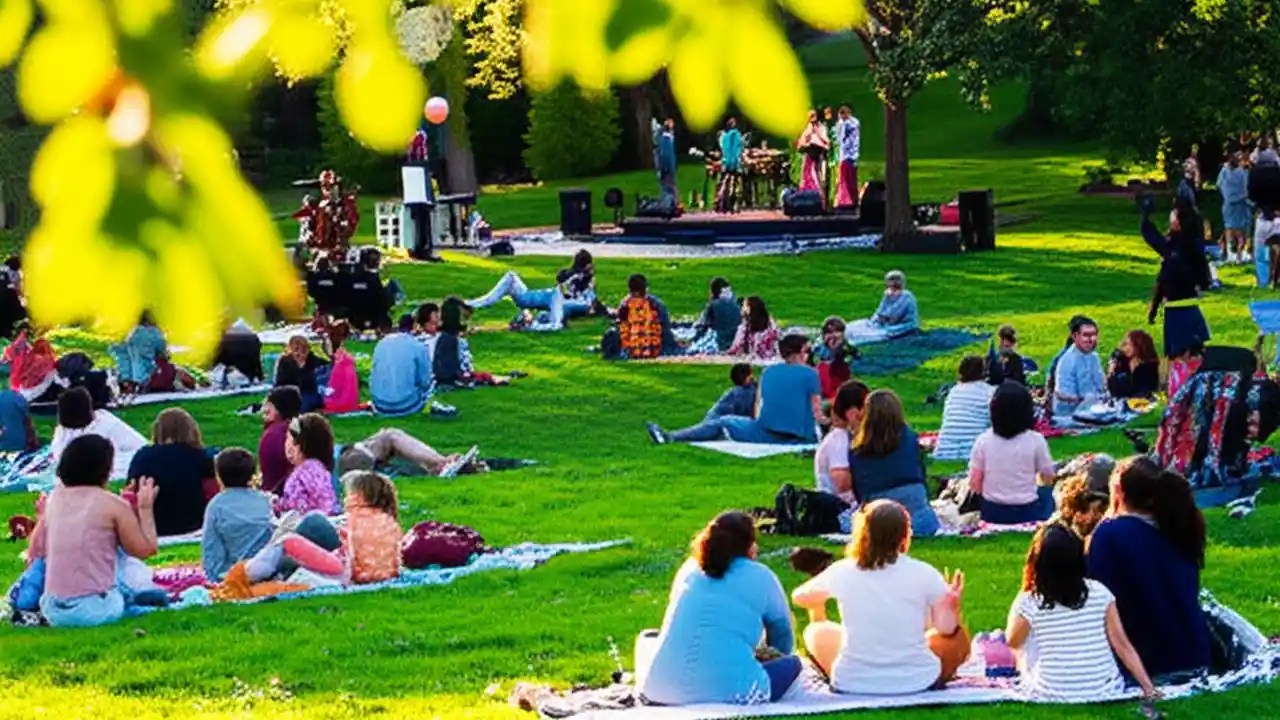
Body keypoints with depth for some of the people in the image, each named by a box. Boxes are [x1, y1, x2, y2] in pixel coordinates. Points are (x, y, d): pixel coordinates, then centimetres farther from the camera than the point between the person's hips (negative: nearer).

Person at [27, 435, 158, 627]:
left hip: (53, 611, 5)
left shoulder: (54, 499, 6)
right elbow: (145, 550, -3)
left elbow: (36, 551, 15)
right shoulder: (113, 505, -8)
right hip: (95, 609, -5)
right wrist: (145, 508, 9)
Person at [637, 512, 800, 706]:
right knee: (791, 663, 18)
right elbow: (784, 641, 22)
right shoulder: (760, 577, 7)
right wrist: (767, 654, 48)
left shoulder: (689, 569, 19)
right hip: (730, 695, -4)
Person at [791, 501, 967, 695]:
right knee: (959, 638, 26)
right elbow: (946, 629, -6)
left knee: (817, 632, 28)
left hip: (853, 684, 1)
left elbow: (799, 597, 15)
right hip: (918, 683, -1)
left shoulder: (842, 572, -4)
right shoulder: (924, 574, -10)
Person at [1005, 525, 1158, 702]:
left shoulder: (1029, 603, -15)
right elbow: (1122, 645, -9)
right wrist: (1149, 687, -5)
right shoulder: (1100, 593, -9)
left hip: (1051, 696, -2)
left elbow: (1013, 642, 5)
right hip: (1105, 692, 2)